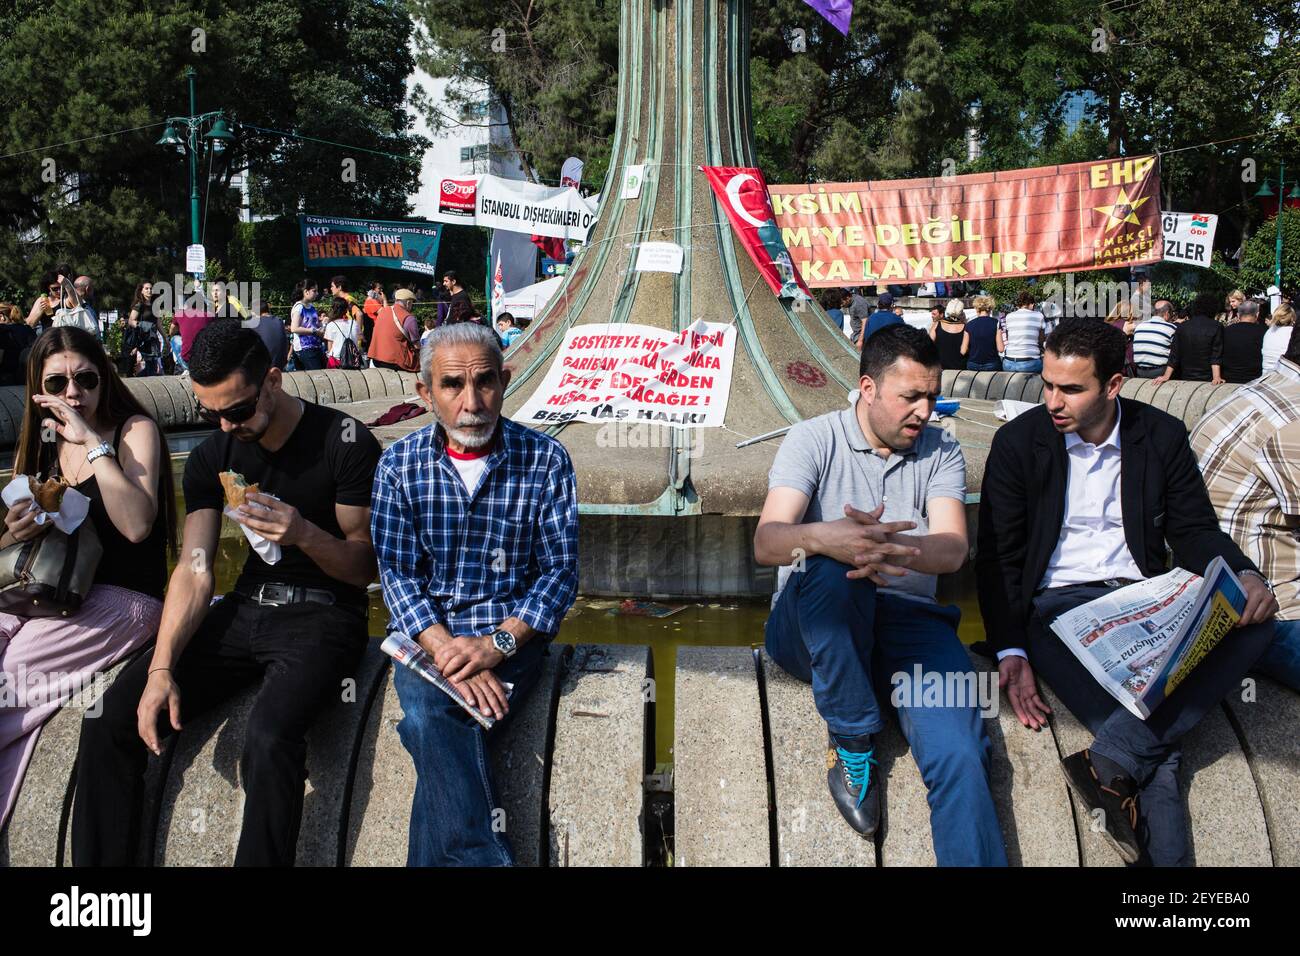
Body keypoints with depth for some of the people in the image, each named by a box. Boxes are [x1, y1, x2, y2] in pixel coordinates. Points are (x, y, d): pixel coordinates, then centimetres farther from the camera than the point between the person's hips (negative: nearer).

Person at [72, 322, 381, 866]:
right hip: (244, 611, 5)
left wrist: (304, 534, -24)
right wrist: (161, 667, -13)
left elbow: (363, 568, -4)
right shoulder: (211, 458, 6)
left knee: (269, 735, -35)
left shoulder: (346, 443, -9)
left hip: (323, 615, -5)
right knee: (110, 720, -11)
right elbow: (195, 572, 1)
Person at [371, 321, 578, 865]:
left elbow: (559, 571, -3)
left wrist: (495, 644, -18)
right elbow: (397, 574, -1)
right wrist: (446, 650, -18)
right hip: (426, 630, 1)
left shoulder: (544, 460, -2)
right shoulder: (400, 464, 2)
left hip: (511, 631, -1)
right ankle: (484, 856, -24)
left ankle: (440, 857, -13)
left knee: (435, 726, -28)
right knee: (429, 713, -30)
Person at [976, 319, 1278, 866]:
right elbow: (997, 555, 0)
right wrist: (1010, 651, -14)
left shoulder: (1162, 436, 7)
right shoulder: (1018, 441, 1)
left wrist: (1244, 576, -15)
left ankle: (1112, 761, -34)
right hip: (1057, 605, -3)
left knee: (1253, 621, -29)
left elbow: (1195, 531, 9)